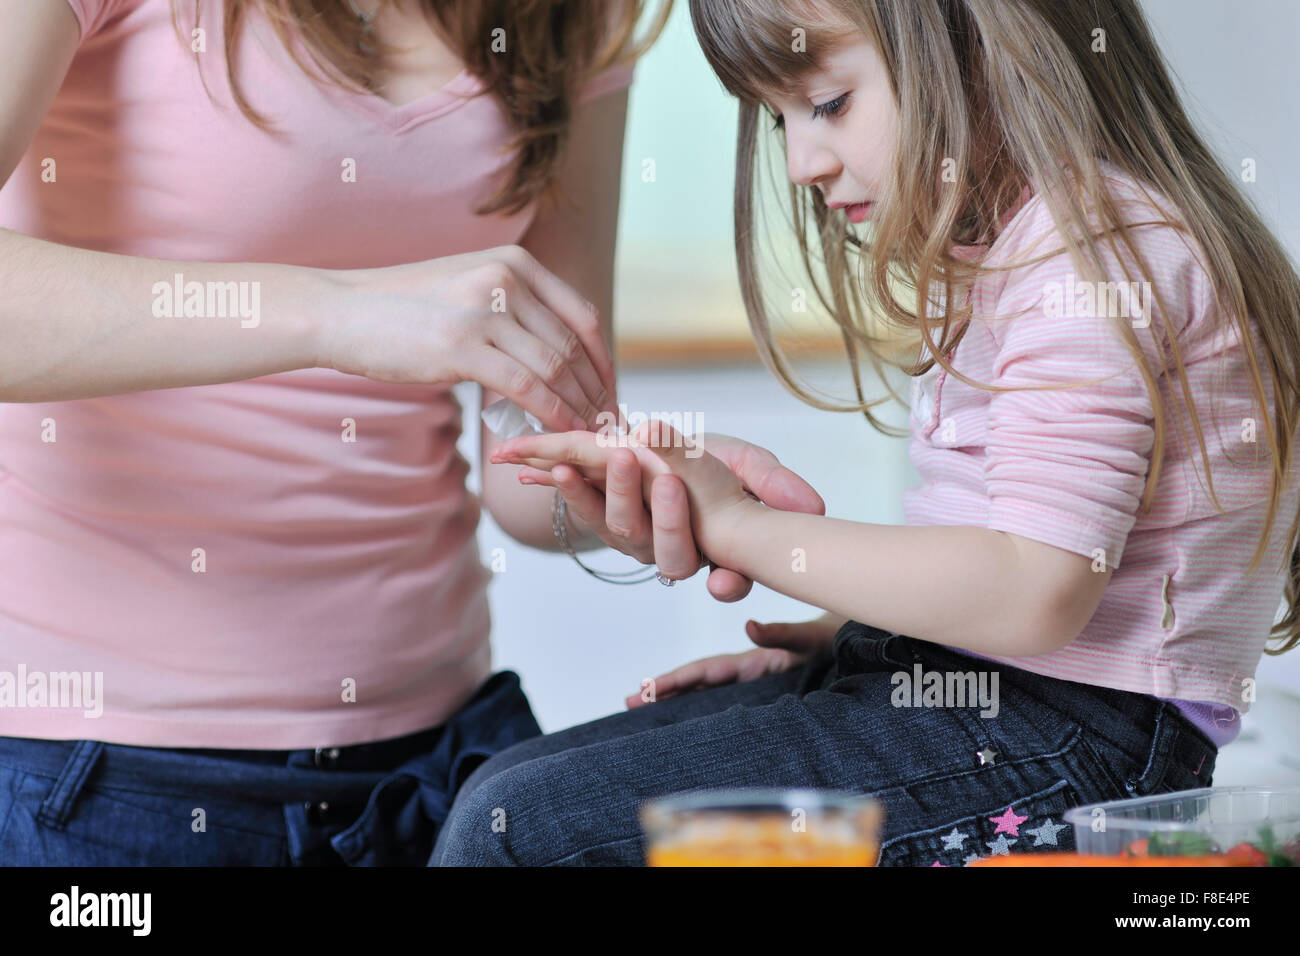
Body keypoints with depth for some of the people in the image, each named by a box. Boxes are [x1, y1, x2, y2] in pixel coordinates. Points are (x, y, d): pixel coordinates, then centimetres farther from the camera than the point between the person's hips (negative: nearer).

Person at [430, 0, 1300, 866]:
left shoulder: (1098, 240, -15)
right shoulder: (1002, 246, 16)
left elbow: (1034, 592, -24)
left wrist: (736, 525, -16)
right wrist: (820, 649, 5)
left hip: (1065, 739, -10)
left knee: (519, 824, -16)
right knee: (514, 785, 5)